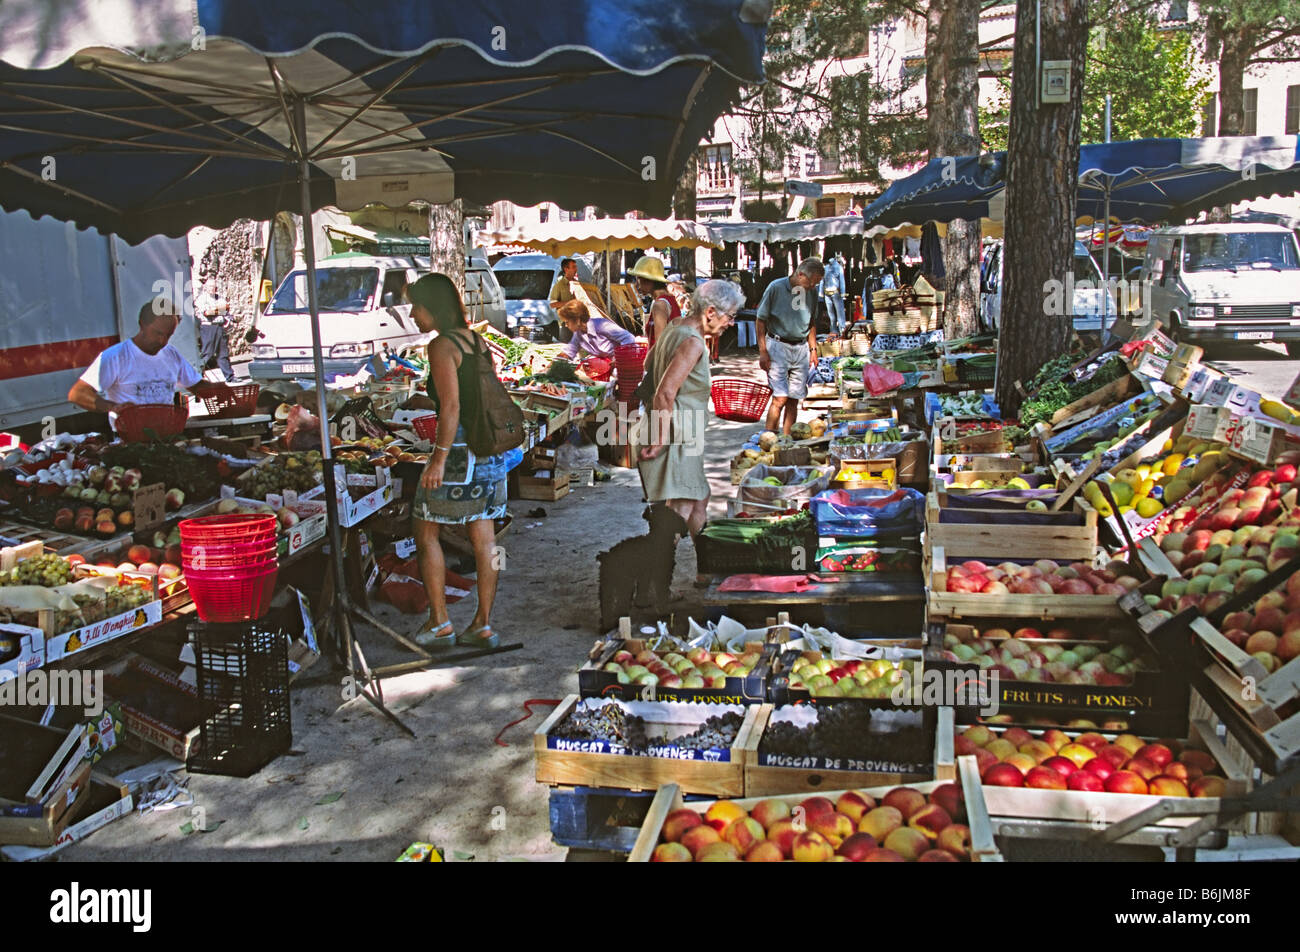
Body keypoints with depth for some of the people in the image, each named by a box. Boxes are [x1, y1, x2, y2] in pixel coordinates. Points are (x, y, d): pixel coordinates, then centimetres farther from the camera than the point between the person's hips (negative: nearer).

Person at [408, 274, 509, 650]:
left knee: (426, 532, 6)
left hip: (459, 449, -8)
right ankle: (483, 624, 15)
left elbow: (451, 407, -20)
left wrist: (438, 459, -21)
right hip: (489, 449, 8)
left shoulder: (441, 346, -12)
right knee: (484, 538, 9)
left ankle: (439, 623, 8)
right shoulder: (476, 340, 13)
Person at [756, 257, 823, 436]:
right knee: (780, 398, -12)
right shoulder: (776, 288, -9)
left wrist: (813, 349, 14)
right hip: (778, 346, -5)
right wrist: (763, 351, -8)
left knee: (794, 400, 5)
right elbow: (761, 320, -5)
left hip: (801, 349, 5)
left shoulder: (811, 293, 6)